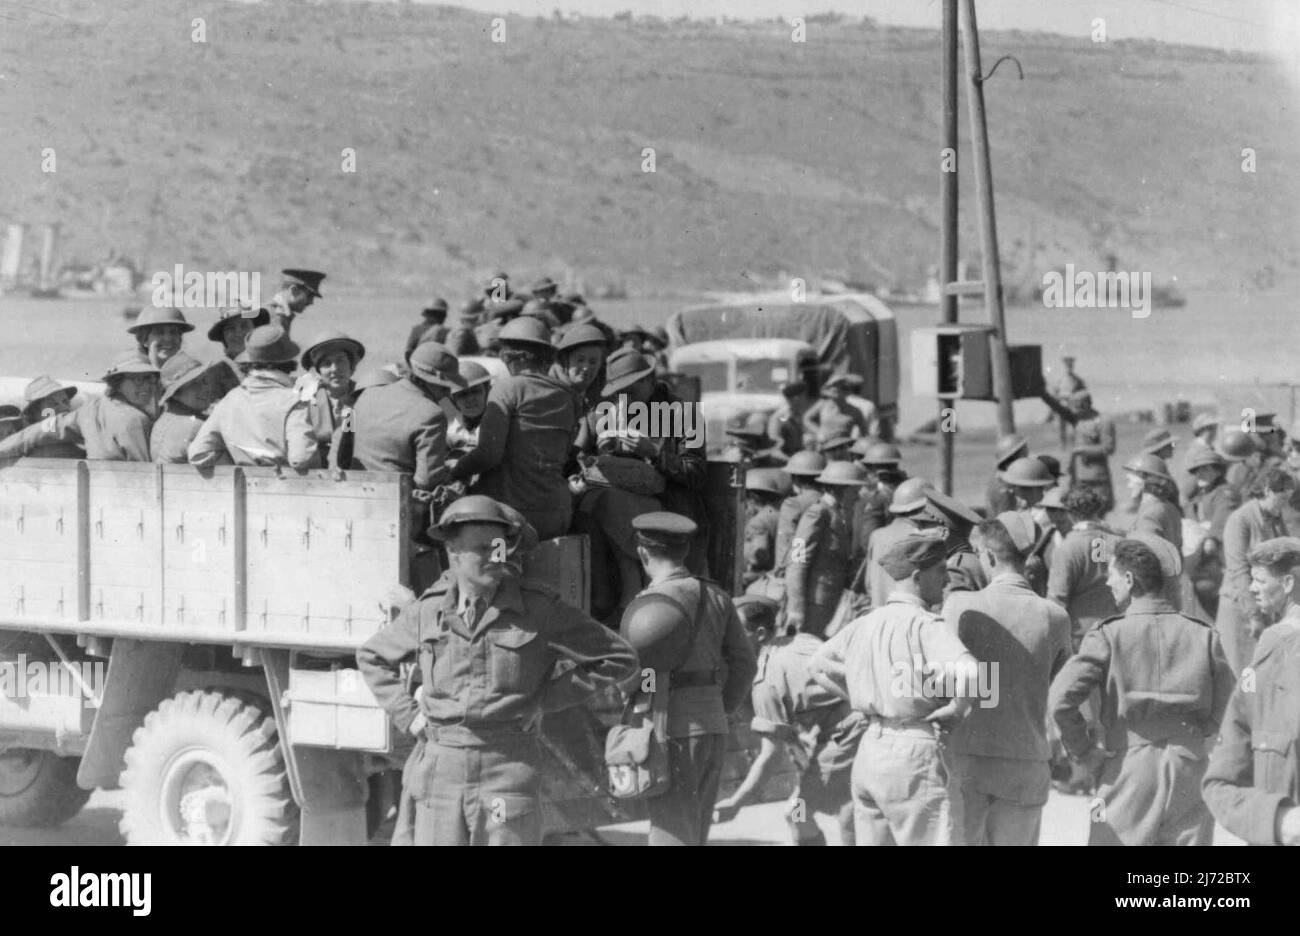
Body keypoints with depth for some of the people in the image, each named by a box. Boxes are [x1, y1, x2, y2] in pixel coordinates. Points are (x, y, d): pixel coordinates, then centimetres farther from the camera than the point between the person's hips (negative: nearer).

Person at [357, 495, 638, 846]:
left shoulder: (539, 610, -3)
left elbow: (620, 659, 0)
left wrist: (545, 699, -2)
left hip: (509, 766, -3)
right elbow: (371, 657, 24)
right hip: (440, 770, 3)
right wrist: (407, 716, 10)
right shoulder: (428, 611, 5)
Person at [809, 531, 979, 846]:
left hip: (871, 749, 8)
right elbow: (971, 676, -29)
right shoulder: (925, 625, -14)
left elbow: (817, 665, 25)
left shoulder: (866, 623, 11)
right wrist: (956, 709, -9)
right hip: (916, 753, -8)